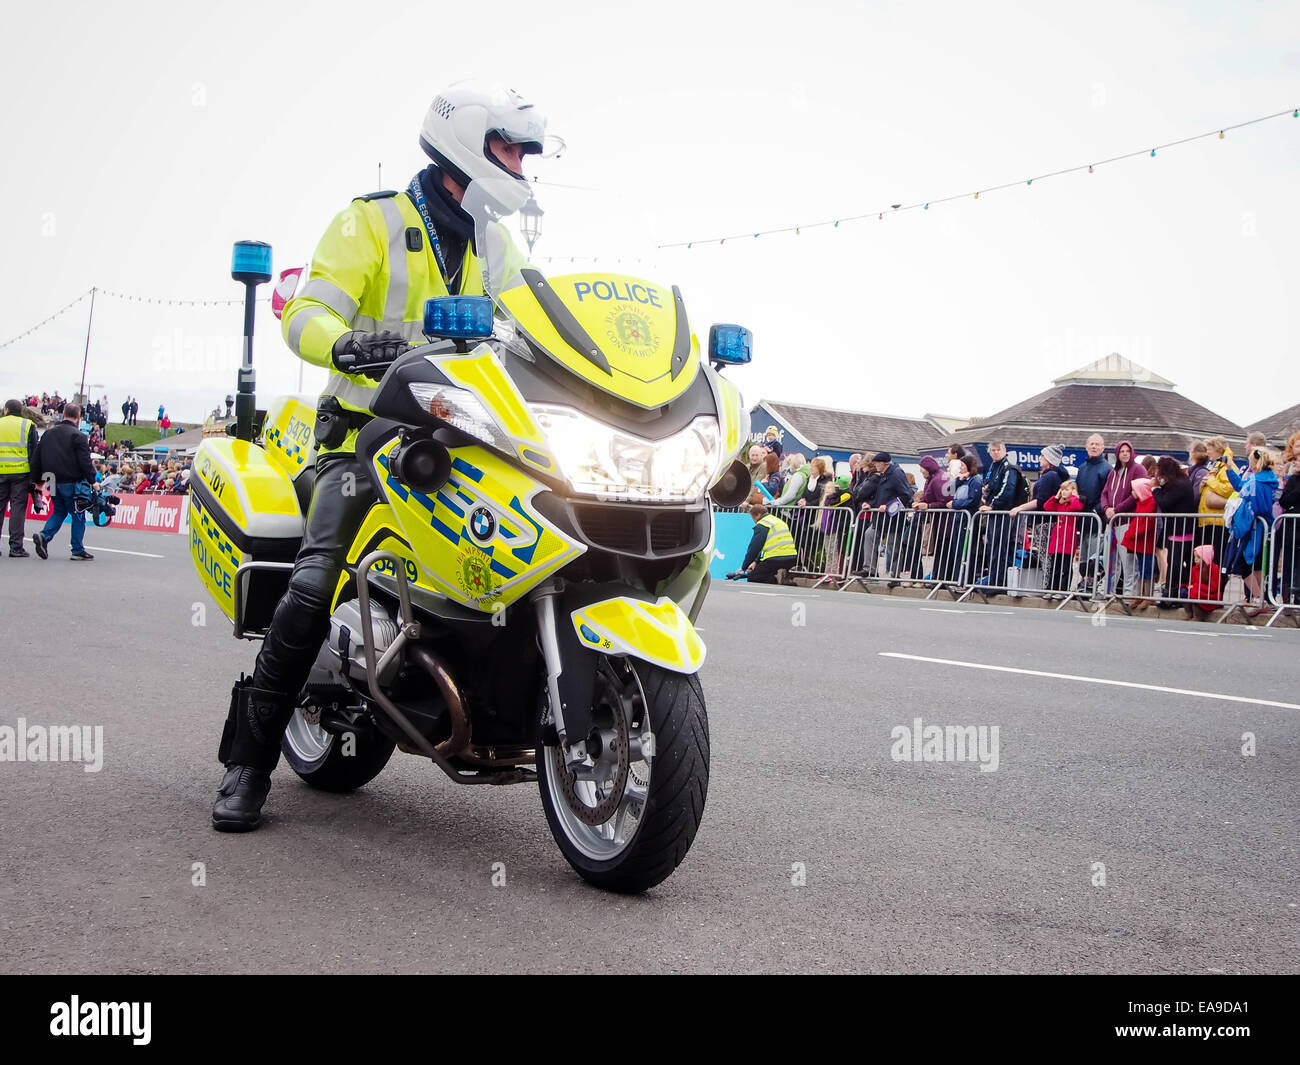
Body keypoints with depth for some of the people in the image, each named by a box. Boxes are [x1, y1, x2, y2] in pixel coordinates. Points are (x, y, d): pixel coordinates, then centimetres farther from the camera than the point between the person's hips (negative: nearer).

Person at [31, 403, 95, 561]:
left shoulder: (48, 434, 9)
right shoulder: (77, 436, -11)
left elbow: (37, 458, 13)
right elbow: (85, 462, -16)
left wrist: (37, 480, 20)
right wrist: (92, 480, -10)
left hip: (53, 483, 6)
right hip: (72, 483, -6)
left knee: (59, 511, 20)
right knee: (78, 515, 4)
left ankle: (44, 536, -2)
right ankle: (78, 551, 5)